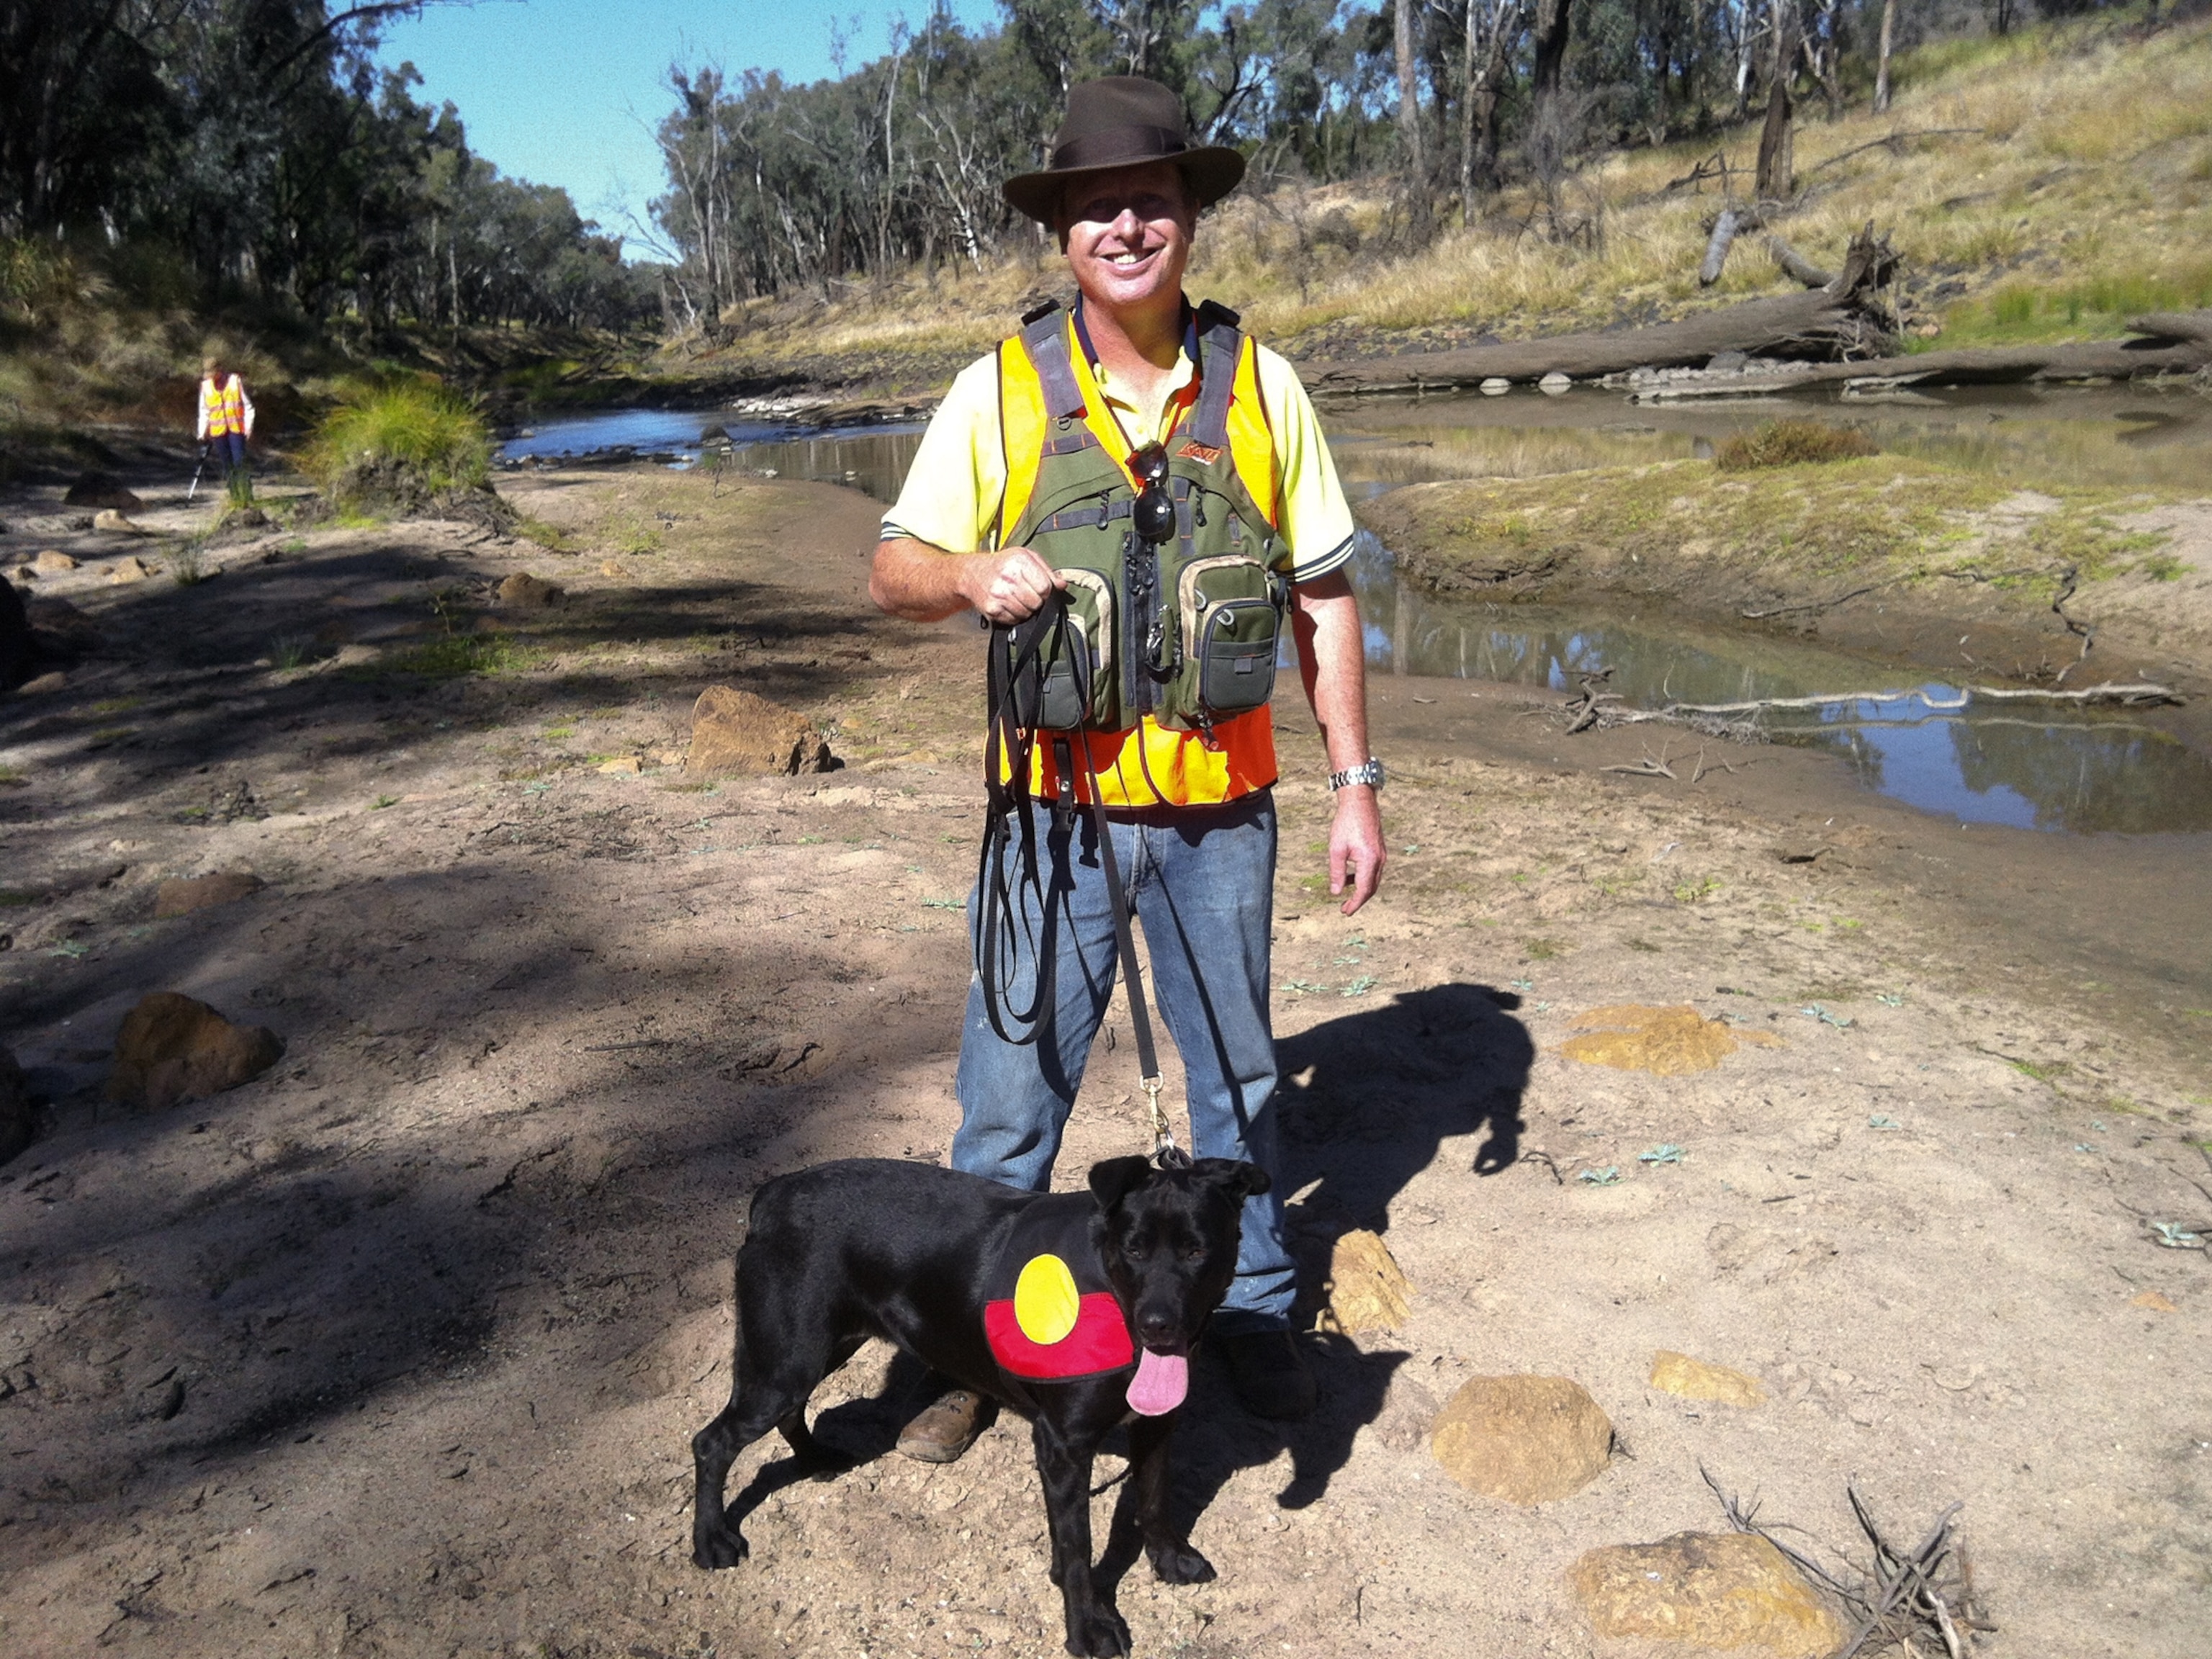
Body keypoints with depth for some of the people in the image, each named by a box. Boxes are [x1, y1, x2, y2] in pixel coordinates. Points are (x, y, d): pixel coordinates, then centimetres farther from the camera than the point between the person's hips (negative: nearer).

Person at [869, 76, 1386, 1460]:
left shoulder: (1258, 384, 1)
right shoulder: (1001, 389, -3)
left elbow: (1325, 598, 5)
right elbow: (895, 569, 1)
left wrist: (1357, 784, 1)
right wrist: (970, 575, -23)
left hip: (1222, 812, 2)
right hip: (1062, 812, -1)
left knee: (1238, 1077, 16)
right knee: (1014, 1095, 5)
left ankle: (1253, 1308, 38)